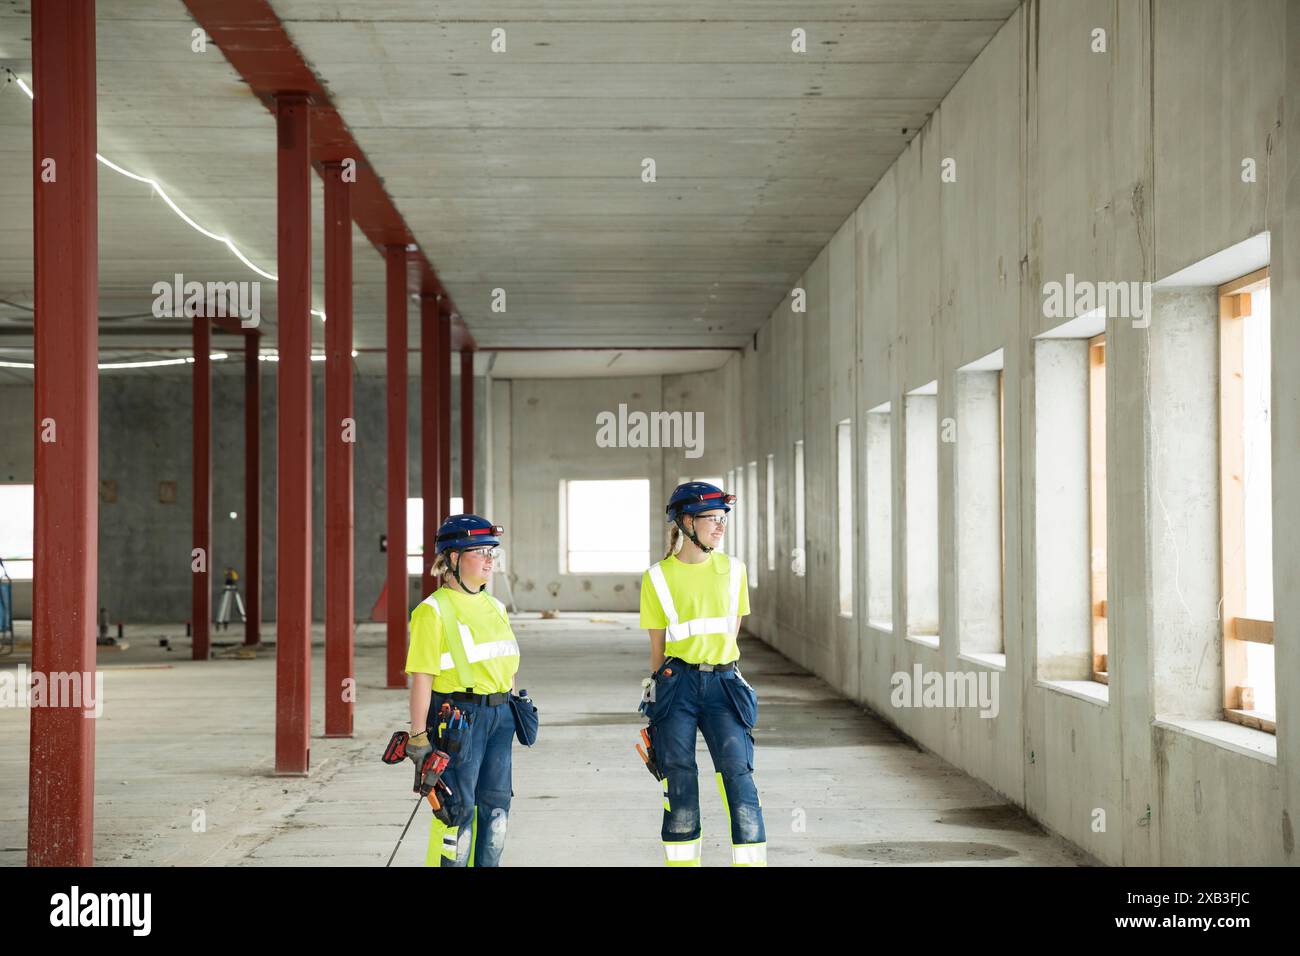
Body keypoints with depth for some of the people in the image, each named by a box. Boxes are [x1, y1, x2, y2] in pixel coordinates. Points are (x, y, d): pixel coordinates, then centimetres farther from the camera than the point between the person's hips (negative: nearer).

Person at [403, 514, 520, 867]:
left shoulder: (494, 607, 14)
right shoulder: (433, 611, -9)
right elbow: (421, 677, -13)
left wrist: (511, 714, 18)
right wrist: (418, 736, -15)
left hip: (499, 716, 7)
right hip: (458, 717, -7)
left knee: (495, 804, 10)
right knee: (457, 808, -3)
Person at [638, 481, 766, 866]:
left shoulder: (733, 569, 7)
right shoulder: (658, 577, 1)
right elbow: (657, 645, 6)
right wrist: (661, 687, 8)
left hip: (723, 683, 1)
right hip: (677, 686, -1)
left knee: (739, 774, -9)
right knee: (680, 784, 1)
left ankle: (751, 858, -7)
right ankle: (681, 859, 11)